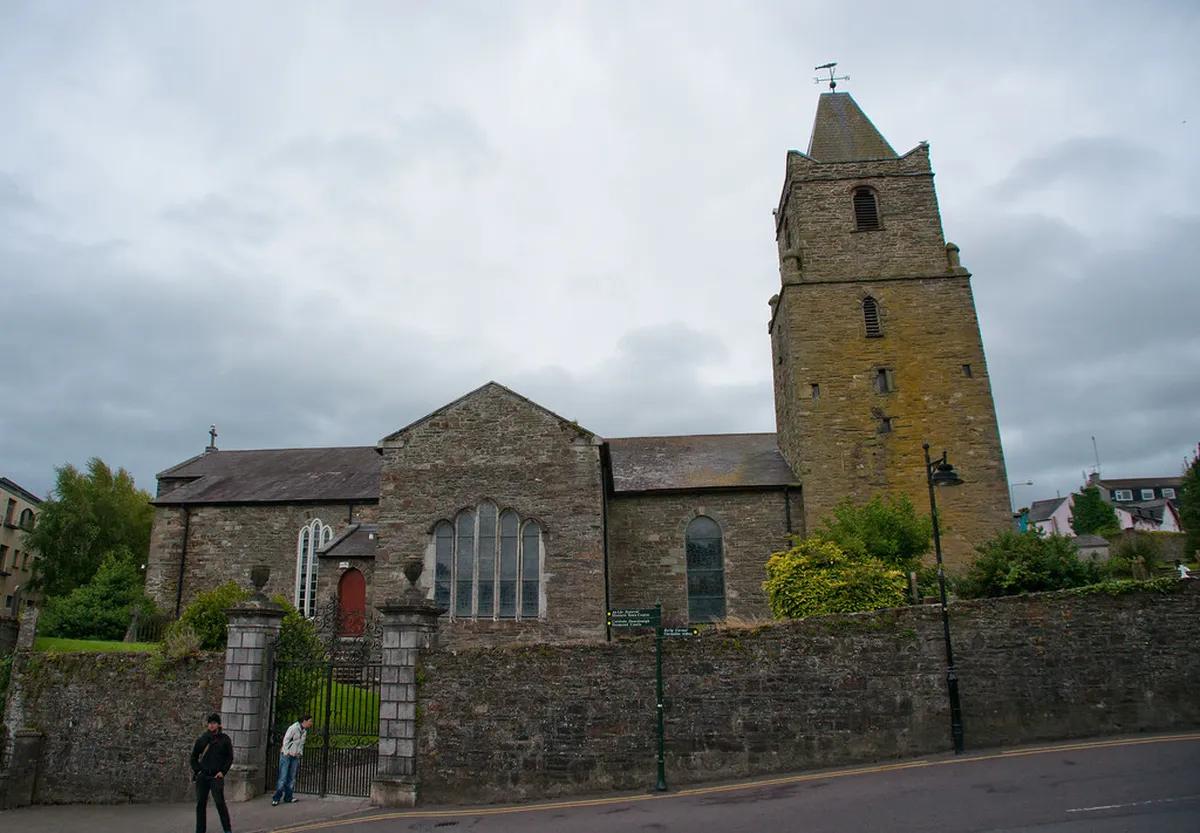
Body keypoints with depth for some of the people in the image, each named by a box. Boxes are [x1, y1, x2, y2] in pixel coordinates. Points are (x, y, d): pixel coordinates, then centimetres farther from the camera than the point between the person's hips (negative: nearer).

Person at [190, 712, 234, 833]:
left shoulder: (225, 739, 2)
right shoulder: (202, 739, 6)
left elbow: (230, 758, 5)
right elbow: (194, 757, 15)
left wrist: (223, 772, -6)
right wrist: (197, 771, 3)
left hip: (216, 776, -3)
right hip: (202, 776, 3)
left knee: (220, 802, -9)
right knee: (200, 804, 6)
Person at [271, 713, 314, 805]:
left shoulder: (305, 731, 8)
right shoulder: (293, 728, -16)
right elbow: (285, 741, -15)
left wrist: (299, 754, 8)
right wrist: (286, 753, -14)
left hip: (295, 756, 7)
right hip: (286, 755, -7)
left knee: (292, 777, 7)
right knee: (283, 777, -7)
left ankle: (288, 797, 13)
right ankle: (276, 798, -2)